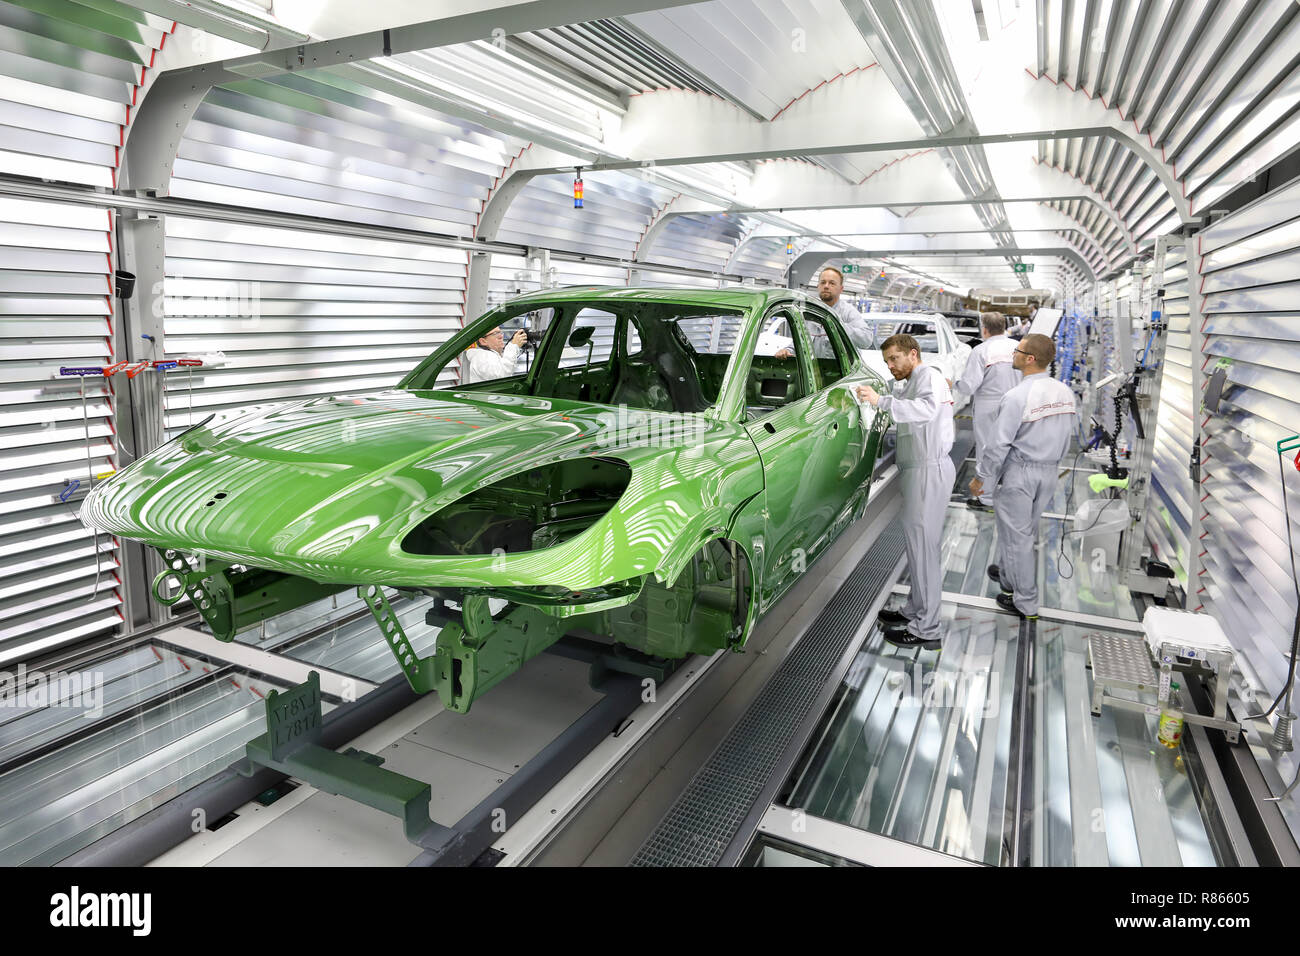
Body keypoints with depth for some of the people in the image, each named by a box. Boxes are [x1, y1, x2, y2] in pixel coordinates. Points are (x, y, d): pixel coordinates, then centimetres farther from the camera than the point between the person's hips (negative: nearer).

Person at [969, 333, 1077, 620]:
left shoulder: (1017, 397, -22)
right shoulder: (1064, 392, 1)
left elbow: (999, 444, -20)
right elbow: (1066, 436, 10)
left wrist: (980, 477, -10)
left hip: (1019, 472, -7)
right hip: (1050, 472, 7)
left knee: (1017, 534, 4)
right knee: (1028, 529, 21)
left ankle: (1026, 603, 12)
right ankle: (1008, 575, 41)